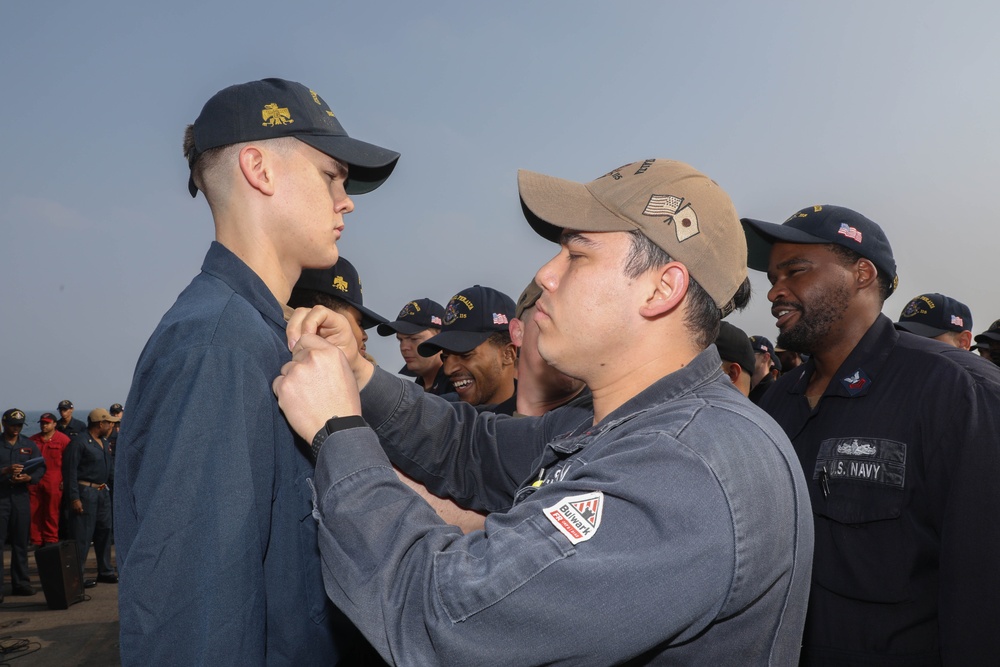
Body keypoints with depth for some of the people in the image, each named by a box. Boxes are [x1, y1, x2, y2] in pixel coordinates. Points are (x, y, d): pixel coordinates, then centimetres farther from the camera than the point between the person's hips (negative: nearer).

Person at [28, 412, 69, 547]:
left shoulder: (63, 439, 0)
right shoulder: (33, 440, 14)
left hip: (54, 482, -4)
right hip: (35, 481, 4)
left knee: (52, 512, -1)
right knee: (34, 512, 4)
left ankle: (51, 540, 9)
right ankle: (36, 541, 13)